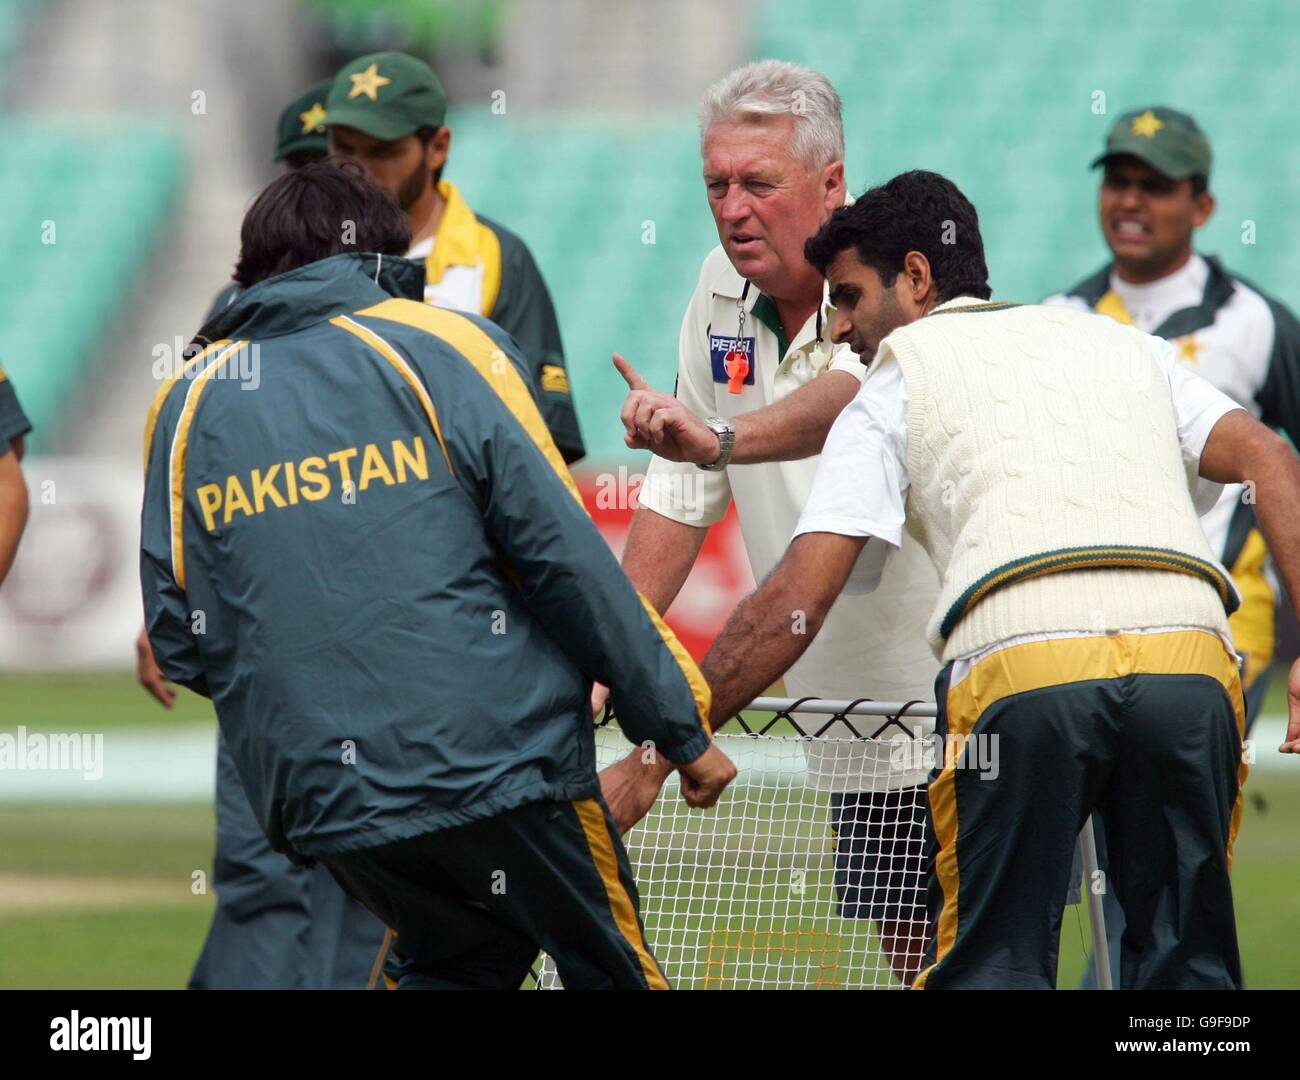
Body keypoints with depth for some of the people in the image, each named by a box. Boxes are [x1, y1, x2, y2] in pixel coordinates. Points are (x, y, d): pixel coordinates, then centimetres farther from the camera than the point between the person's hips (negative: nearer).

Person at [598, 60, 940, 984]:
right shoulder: (723, 293, 6)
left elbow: (852, 399, -39)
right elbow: (681, 492, 13)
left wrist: (720, 439, -55)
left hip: (967, 690, -6)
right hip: (856, 722, 6)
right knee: (907, 947, 4)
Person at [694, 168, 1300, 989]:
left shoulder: (895, 388, 20)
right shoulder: (1124, 344, 30)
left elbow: (797, 600, 13)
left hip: (1019, 665, -3)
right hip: (1191, 654, 3)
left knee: (991, 969, 6)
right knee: (1186, 964, 13)